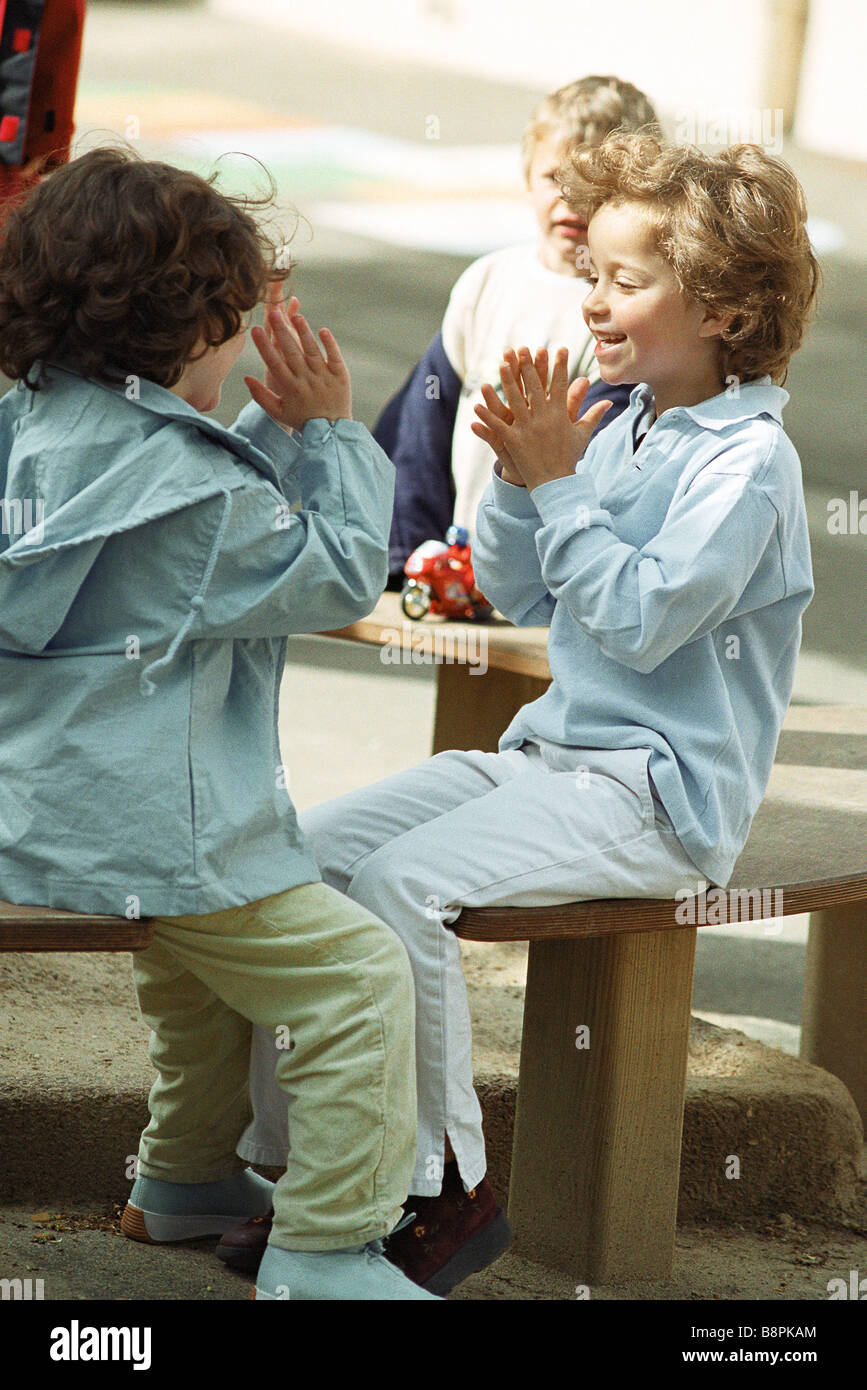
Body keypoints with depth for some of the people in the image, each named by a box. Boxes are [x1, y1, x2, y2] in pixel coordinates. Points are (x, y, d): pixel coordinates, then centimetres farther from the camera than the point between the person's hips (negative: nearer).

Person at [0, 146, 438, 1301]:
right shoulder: (180, 482, -22)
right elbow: (341, 575, -12)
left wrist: (275, 432, 7)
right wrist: (331, 431, -5)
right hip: (153, 829, -10)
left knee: (205, 950, 35)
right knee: (361, 977, -3)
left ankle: (186, 1182, 47)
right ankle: (324, 1256, -1)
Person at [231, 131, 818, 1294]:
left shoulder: (747, 460, -13)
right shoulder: (622, 427, 11)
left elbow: (641, 619, -21)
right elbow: (518, 593, 15)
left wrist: (560, 485, -17)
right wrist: (522, 478, -2)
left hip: (661, 787, -9)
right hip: (551, 752, 9)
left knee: (401, 882, -27)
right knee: (310, 850, -6)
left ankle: (445, 1187, -13)